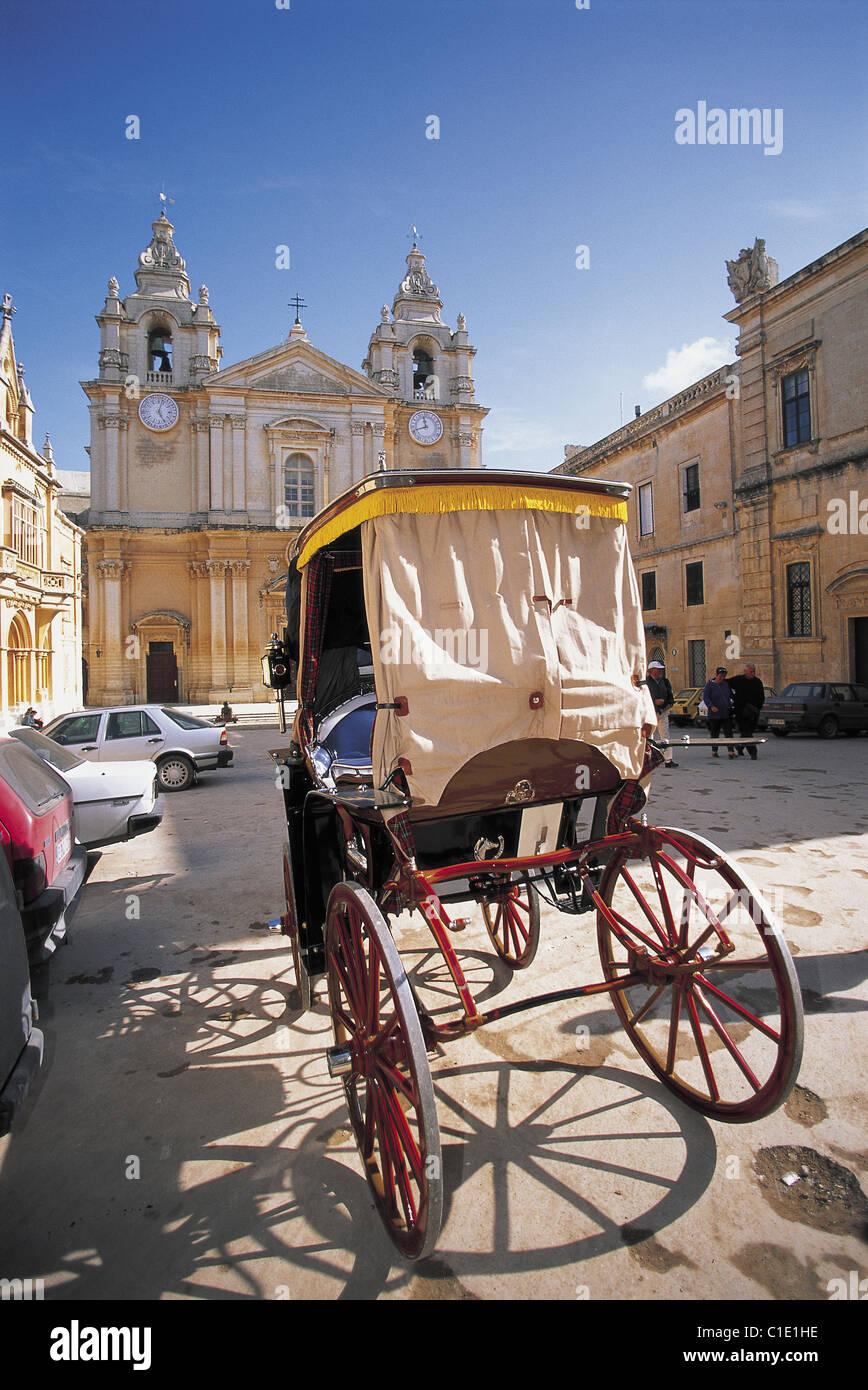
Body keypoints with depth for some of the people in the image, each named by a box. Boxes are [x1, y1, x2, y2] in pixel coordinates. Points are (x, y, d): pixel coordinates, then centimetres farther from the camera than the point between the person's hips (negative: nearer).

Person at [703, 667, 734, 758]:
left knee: (729, 733, -6)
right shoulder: (710, 685, -4)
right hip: (714, 714, -3)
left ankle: (731, 751, -9)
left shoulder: (726, 683, 9)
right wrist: (711, 706, -26)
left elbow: (731, 695, 23)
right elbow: (705, 697, -13)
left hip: (727, 714, 3)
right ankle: (714, 751, 20)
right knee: (714, 733, 7)